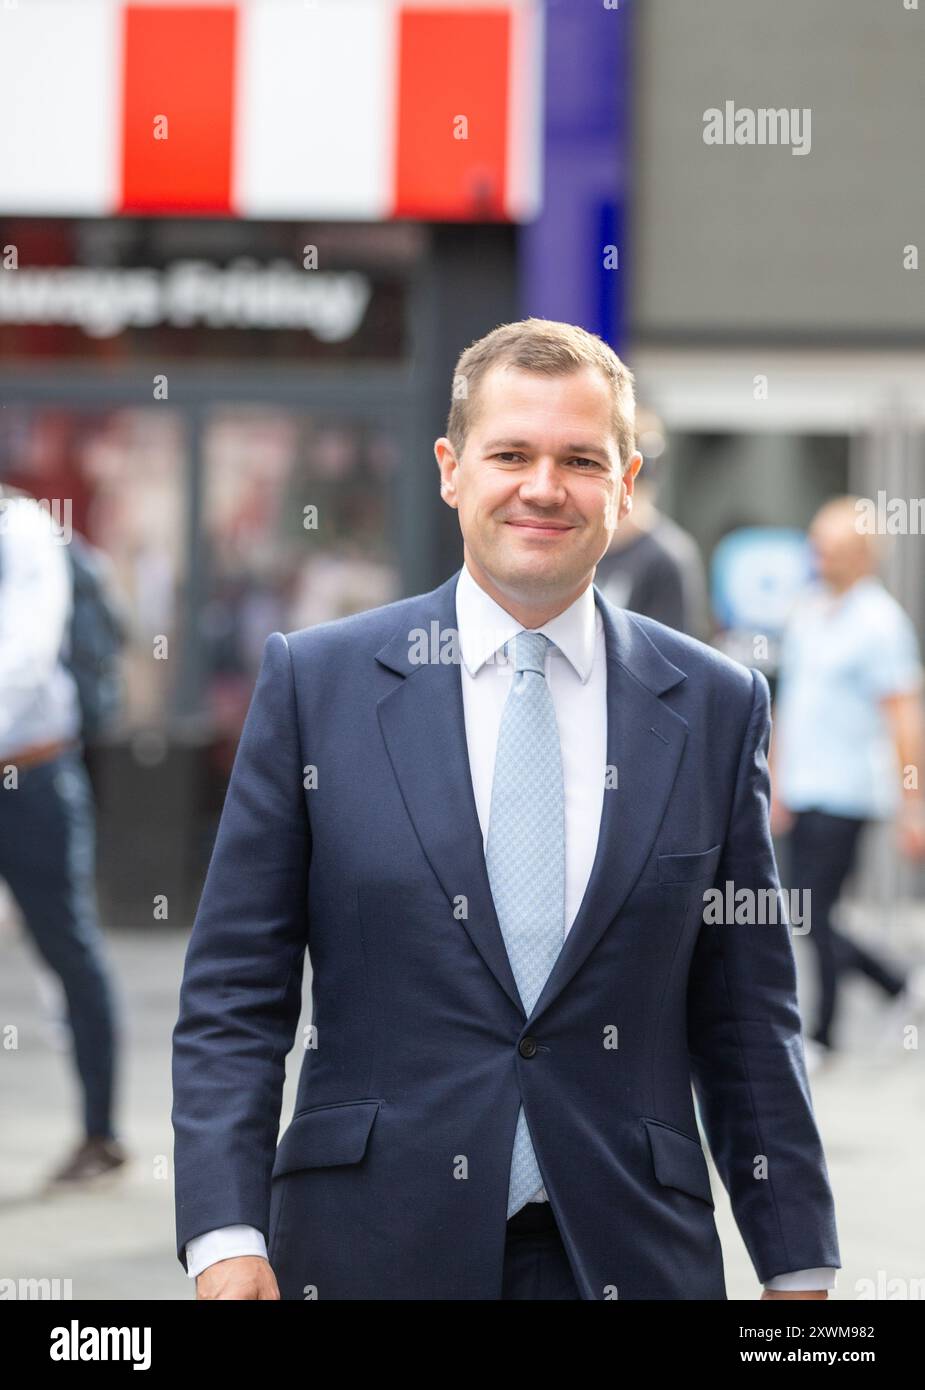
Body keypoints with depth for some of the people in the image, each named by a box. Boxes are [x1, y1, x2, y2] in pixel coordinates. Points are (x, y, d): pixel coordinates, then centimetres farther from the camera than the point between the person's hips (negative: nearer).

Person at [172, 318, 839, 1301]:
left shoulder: (714, 705, 6)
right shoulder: (316, 681, 2)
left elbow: (748, 1014, 8)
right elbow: (233, 997, 0)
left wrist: (798, 1269, 4)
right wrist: (226, 1241, -10)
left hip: (630, 1256, 1)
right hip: (375, 1252, -1)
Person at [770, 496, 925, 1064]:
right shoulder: (806, 612, 13)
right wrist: (778, 785, 18)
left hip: (845, 794, -7)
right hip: (803, 794, 7)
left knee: (817, 917, -6)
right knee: (815, 920, 8)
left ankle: (823, 1034, 7)